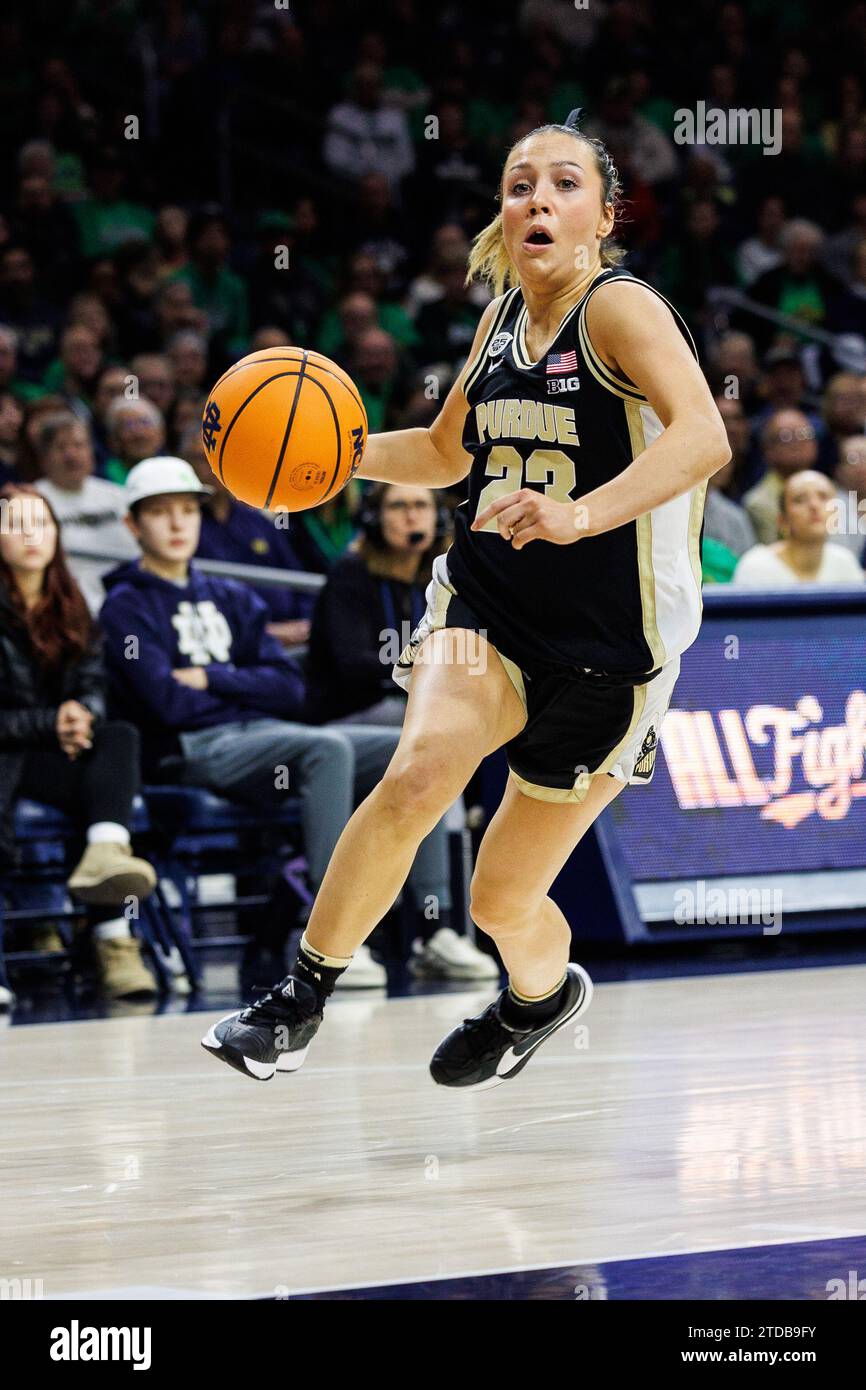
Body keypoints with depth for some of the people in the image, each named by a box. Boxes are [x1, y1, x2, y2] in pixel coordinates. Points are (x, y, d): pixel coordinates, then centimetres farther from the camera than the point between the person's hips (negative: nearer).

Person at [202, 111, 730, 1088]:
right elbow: (446, 452, 23)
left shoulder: (620, 309, -14)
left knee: (502, 900, 6)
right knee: (419, 773, -28)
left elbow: (703, 436, -33)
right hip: (485, 605, 4)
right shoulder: (502, 317, 7)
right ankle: (300, 1000, -16)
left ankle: (542, 992, 42)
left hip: (605, 649, -4)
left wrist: (581, 512, -48)